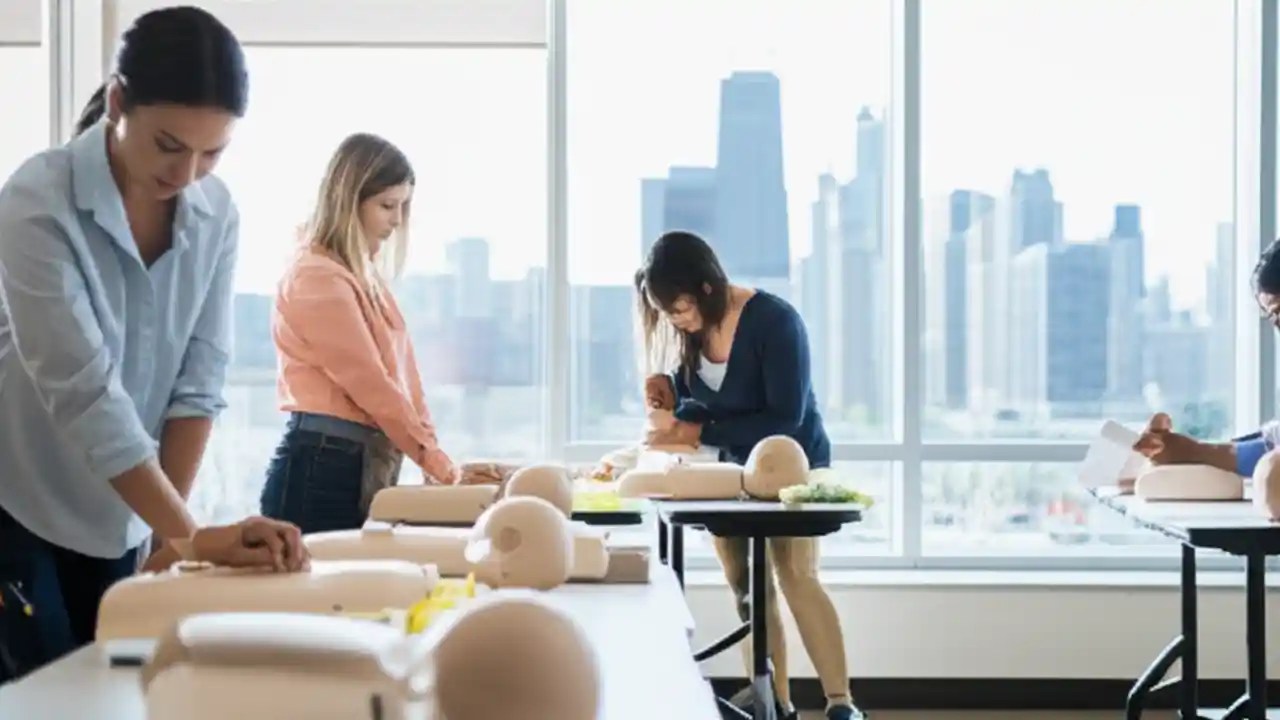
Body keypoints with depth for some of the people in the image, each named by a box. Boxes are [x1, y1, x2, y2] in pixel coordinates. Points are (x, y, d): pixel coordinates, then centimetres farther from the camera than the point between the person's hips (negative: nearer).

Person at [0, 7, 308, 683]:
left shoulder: (215, 214, -6)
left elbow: (199, 379, -5)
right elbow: (83, 392, -28)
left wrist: (168, 531, -9)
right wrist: (190, 534, -32)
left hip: (118, 518, 5)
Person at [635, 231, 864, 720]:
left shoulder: (774, 321, -25)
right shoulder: (689, 329, -7)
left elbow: (785, 420, -28)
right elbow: (702, 405, 5)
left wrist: (695, 432, -30)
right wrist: (670, 399, -19)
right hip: (731, 468, 6)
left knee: (796, 577, -18)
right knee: (746, 587, 0)